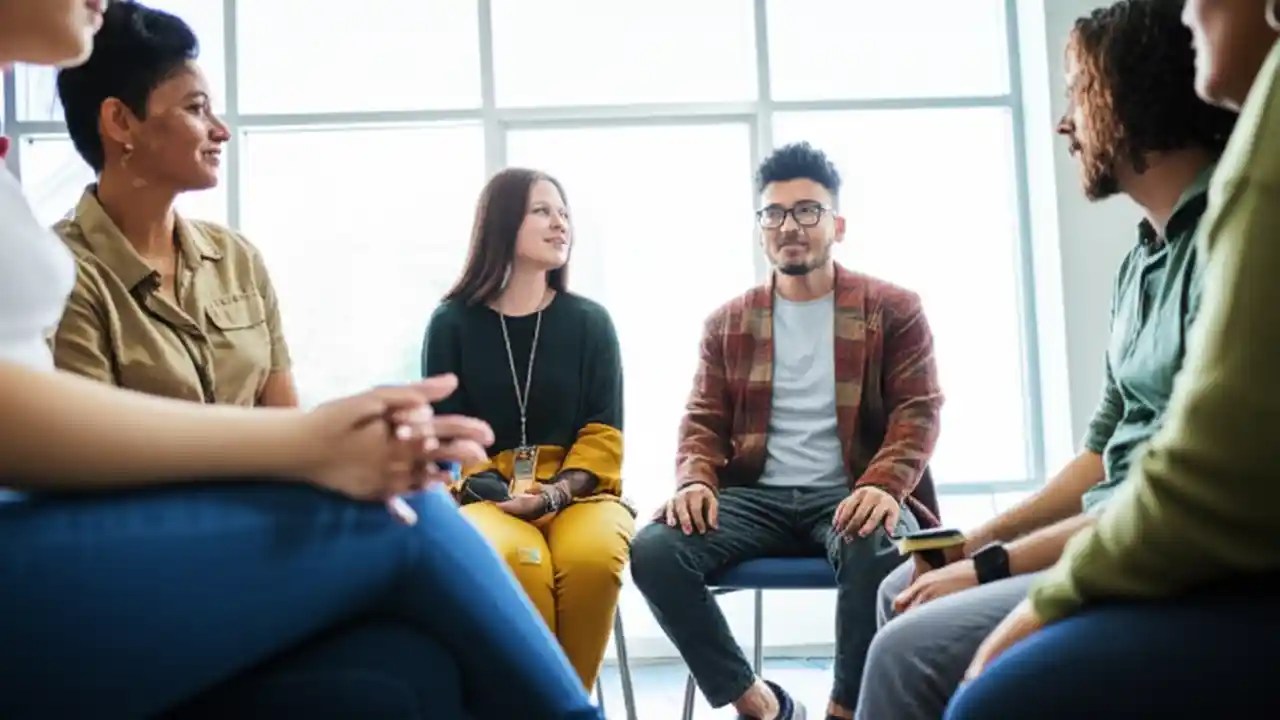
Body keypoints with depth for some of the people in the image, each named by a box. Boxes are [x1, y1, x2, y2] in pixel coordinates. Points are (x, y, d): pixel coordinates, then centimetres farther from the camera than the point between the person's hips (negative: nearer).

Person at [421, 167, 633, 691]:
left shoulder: (589, 320, 7)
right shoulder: (452, 323, 6)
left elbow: (603, 435, 5)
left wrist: (557, 492, -12)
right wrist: (490, 488, -11)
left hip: (579, 492, 1)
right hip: (488, 497, -1)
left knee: (591, 558, -33)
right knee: (511, 561, -35)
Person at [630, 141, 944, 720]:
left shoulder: (892, 309, 8)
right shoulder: (729, 323, 16)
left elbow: (917, 411, -1)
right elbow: (703, 422, 13)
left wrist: (883, 486, -21)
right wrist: (695, 480, -10)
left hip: (849, 496, -2)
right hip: (757, 496, 3)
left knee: (879, 552, -38)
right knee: (651, 551, -24)